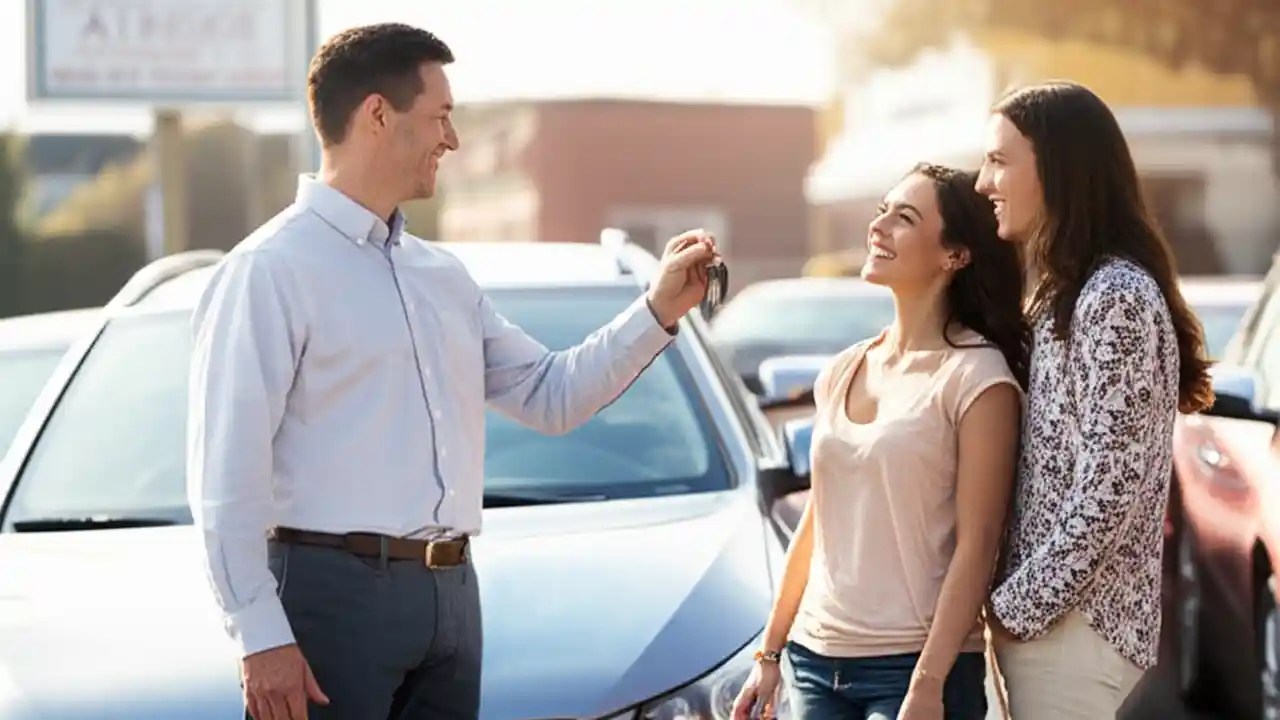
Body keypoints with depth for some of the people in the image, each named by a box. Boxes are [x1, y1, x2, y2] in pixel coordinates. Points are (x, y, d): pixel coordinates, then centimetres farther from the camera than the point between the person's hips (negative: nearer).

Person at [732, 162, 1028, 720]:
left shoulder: (975, 376, -9)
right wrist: (770, 653, 14)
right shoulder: (842, 373, 10)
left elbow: (976, 547, -12)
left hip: (912, 666, -6)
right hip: (815, 658, 6)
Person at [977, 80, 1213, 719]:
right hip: (1048, 608, 9)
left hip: (1076, 619, -9)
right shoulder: (1062, 293, 15)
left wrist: (1018, 602, -14)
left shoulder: (1118, 297, -15)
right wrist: (1013, 597, 7)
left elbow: (1110, 490, -20)